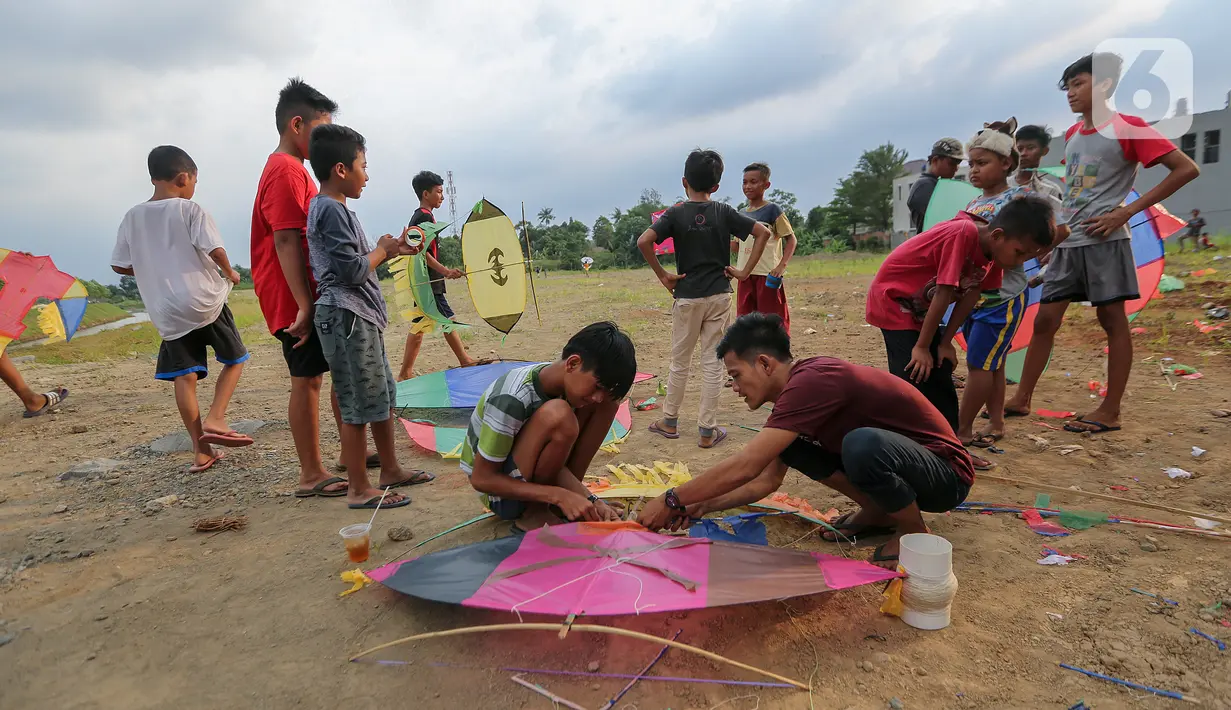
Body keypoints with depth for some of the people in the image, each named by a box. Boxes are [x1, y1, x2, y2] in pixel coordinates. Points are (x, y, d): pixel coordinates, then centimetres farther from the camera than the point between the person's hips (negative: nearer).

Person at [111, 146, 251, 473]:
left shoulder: (132, 217, 8)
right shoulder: (189, 209, -7)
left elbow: (119, 265, 11)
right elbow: (214, 249, -17)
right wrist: (230, 272, 2)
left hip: (166, 311, 5)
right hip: (205, 301, -4)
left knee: (185, 376, 5)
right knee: (235, 359, 13)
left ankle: (200, 451, 7)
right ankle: (214, 420, -4)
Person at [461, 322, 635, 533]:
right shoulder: (512, 400, -32)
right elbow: (481, 479, -25)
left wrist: (590, 500, -18)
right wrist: (559, 495, -30)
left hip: (536, 478, 7)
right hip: (500, 492, -6)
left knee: (608, 403, -8)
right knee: (558, 415, -34)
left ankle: (571, 491, -2)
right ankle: (532, 513, -11)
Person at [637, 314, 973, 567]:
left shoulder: (810, 382, -29)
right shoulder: (798, 390, 1)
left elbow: (743, 468, -31)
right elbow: (766, 480, 6)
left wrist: (671, 501, -20)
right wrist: (704, 506, -3)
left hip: (946, 472, -8)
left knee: (863, 443, -38)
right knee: (788, 443, -1)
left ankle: (914, 532, -8)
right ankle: (879, 513, 10)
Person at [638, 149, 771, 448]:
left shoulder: (676, 213, -5)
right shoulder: (724, 212, 1)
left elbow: (643, 241, -18)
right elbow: (763, 232, -2)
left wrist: (663, 275, -8)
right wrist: (744, 272, -1)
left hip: (687, 297, -1)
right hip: (719, 296, 1)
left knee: (680, 362, 13)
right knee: (712, 363, 5)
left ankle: (669, 422, 25)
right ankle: (707, 430, 10)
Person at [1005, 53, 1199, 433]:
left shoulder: (1128, 128, -6)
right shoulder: (1071, 134, 14)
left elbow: (1186, 169, -9)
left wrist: (1126, 212, -14)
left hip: (1104, 240, -7)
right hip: (1068, 242, 7)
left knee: (1113, 321, 0)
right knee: (1044, 319, 5)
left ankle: (1109, 412, 6)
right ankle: (1021, 399, 11)